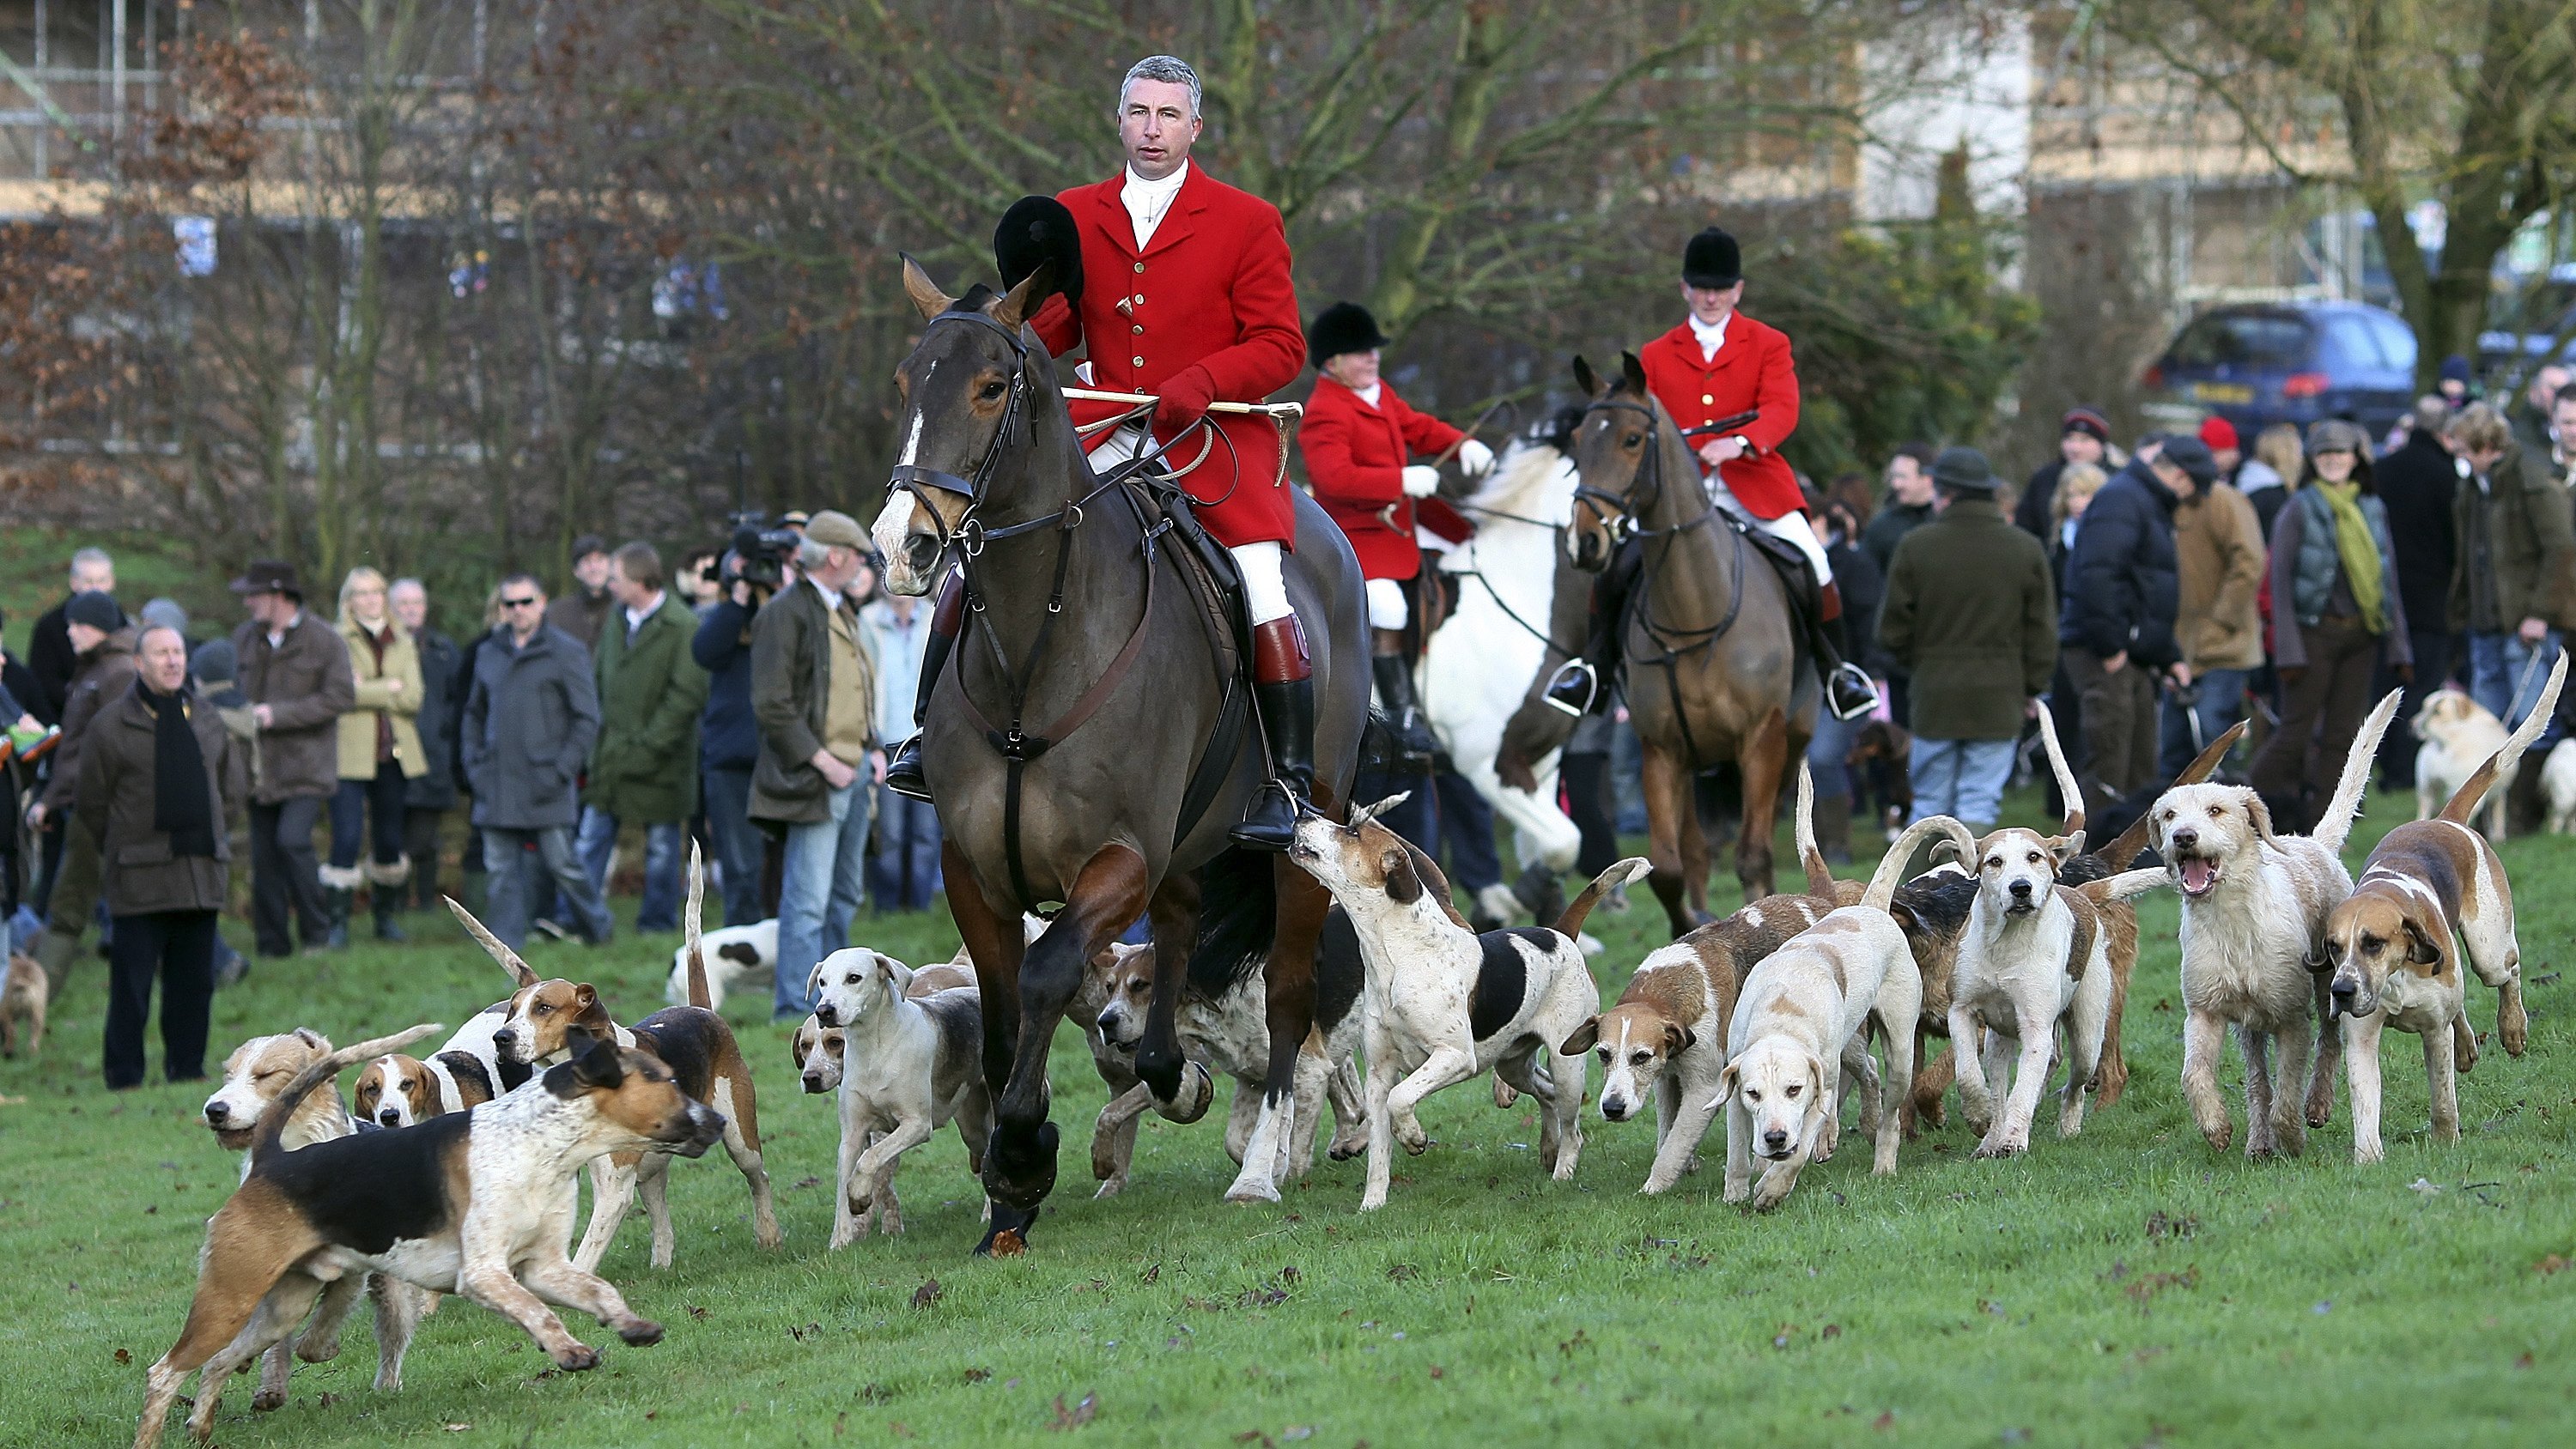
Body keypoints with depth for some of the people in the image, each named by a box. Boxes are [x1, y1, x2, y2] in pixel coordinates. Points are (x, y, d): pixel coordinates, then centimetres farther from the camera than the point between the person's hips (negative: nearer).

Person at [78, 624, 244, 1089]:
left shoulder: (205, 719, 11)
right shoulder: (113, 724, -5)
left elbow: (232, 787, 22)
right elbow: (93, 801, 1)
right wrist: (117, 851, 5)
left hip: (202, 873, 5)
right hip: (140, 879, -5)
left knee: (194, 981, 7)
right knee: (131, 983, -4)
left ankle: (187, 1069, 15)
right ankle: (123, 1077, 1)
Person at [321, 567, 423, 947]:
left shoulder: (403, 644, 13)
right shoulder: (337, 641, -1)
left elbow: (413, 697, 0)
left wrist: (368, 690, -9)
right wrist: (390, 688, -7)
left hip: (395, 755, 5)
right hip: (351, 755, -5)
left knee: (390, 840, 10)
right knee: (347, 838, -12)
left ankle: (386, 916, 24)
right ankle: (338, 922, -9)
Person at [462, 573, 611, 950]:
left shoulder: (566, 652, -1)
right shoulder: (489, 653, 15)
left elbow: (587, 718, -3)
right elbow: (474, 713, 24)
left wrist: (561, 769, -10)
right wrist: (474, 761, 10)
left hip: (544, 781, -4)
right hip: (496, 784, 4)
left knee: (560, 863, -2)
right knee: (501, 869, 1)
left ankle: (595, 927, 17)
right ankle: (505, 943, 3)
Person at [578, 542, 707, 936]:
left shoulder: (682, 627, -14)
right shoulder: (617, 620, 9)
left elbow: (688, 696, -17)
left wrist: (647, 745, -17)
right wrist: (599, 733, 5)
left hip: (658, 763, -6)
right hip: (611, 754, 6)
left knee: (661, 846, 6)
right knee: (592, 840, 4)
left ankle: (657, 920, 17)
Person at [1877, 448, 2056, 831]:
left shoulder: (1915, 546, -5)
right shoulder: (2026, 549, 0)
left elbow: (1892, 630, 0)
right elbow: (2043, 632, 4)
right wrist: (2030, 688, 16)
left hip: (1934, 697, 0)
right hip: (1999, 698, 0)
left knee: (1931, 803, 10)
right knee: (1980, 801, 1)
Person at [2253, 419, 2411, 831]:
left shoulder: (2373, 510, 12)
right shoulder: (2301, 508, -2)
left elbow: (2390, 583, 14)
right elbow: (2280, 580, -6)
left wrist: (2399, 647, 8)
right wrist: (2288, 649, -13)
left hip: (2360, 636, 5)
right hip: (2315, 631, -5)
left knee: (2342, 734, 3)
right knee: (2297, 731, -6)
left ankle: (2318, 828, 7)